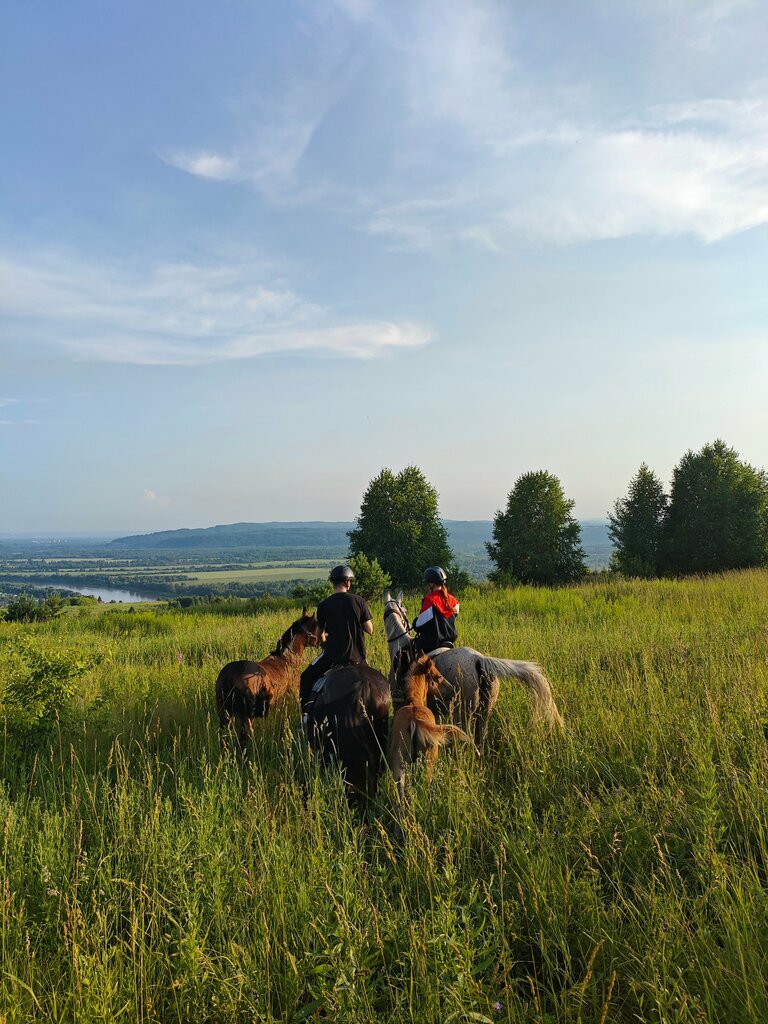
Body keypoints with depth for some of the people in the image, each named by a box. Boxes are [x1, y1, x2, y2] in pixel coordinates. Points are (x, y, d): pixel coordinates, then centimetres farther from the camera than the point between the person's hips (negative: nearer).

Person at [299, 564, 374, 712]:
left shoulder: (323, 605, -4)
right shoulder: (359, 601, -5)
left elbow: (320, 633, 4)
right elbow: (369, 630, -4)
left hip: (332, 655, -1)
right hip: (356, 657, 1)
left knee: (306, 678, 19)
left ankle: (306, 711, 13)